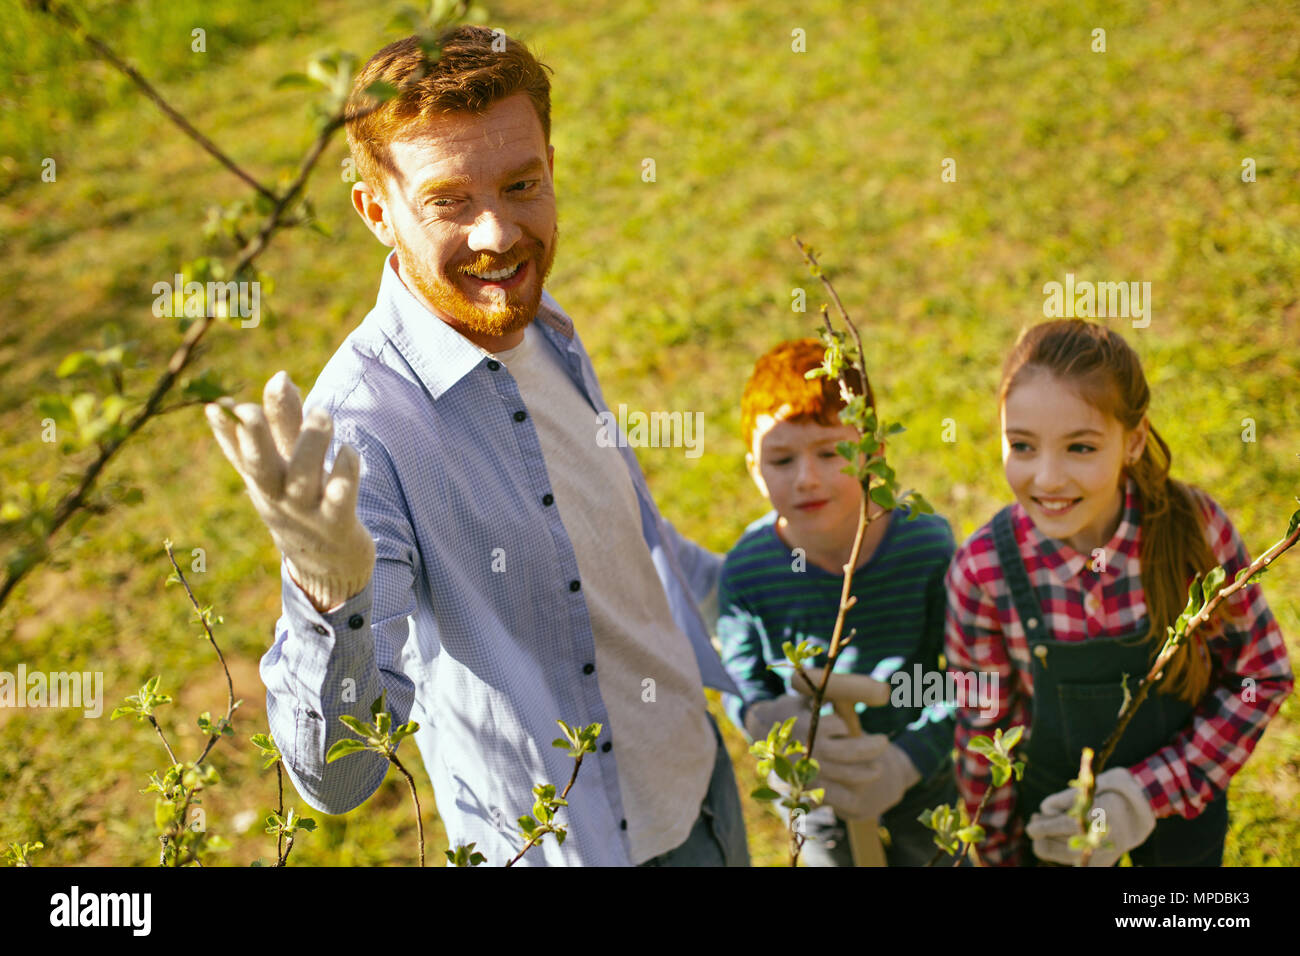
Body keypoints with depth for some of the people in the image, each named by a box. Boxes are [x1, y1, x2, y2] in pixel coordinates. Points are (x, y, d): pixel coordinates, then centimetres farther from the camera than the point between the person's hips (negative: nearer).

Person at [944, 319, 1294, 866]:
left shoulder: (1195, 528, -23)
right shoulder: (983, 570, -23)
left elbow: (1262, 679, -13)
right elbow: (981, 731, -10)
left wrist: (1148, 794, -21)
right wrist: (1001, 855, -1)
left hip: (1182, 803, 1)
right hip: (1054, 817, 0)